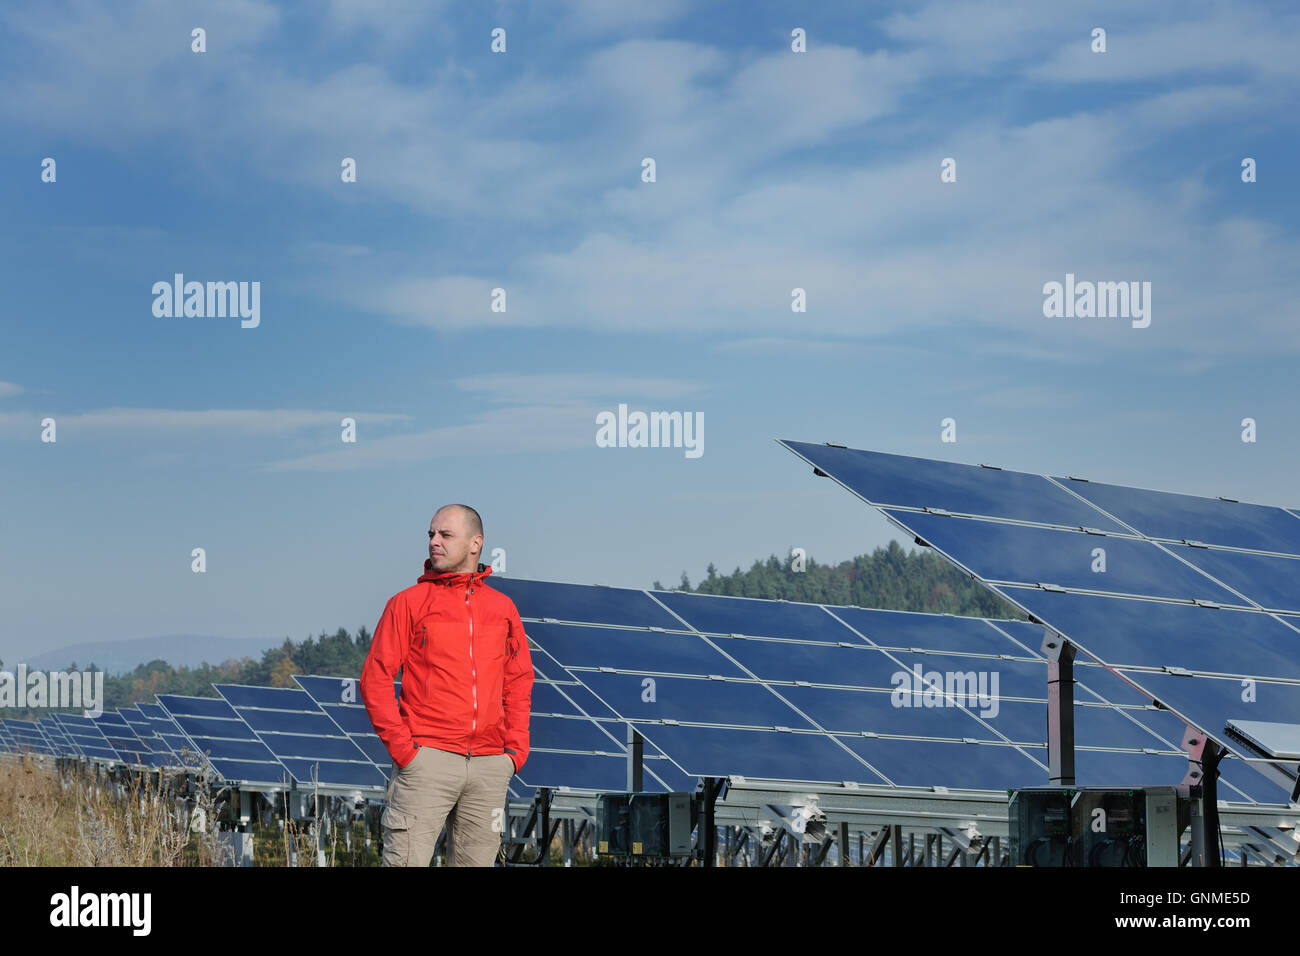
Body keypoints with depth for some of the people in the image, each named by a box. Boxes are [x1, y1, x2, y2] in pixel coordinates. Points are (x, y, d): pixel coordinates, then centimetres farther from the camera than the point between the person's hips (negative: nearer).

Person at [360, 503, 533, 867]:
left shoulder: (503, 608, 13)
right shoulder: (408, 602, 3)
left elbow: (519, 682, 18)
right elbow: (375, 679, -1)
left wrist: (516, 748, 6)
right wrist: (401, 747, -9)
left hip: (490, 765, 4)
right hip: (426, 759, -4)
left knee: (476, 860, 7)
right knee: (406, 859, -10)